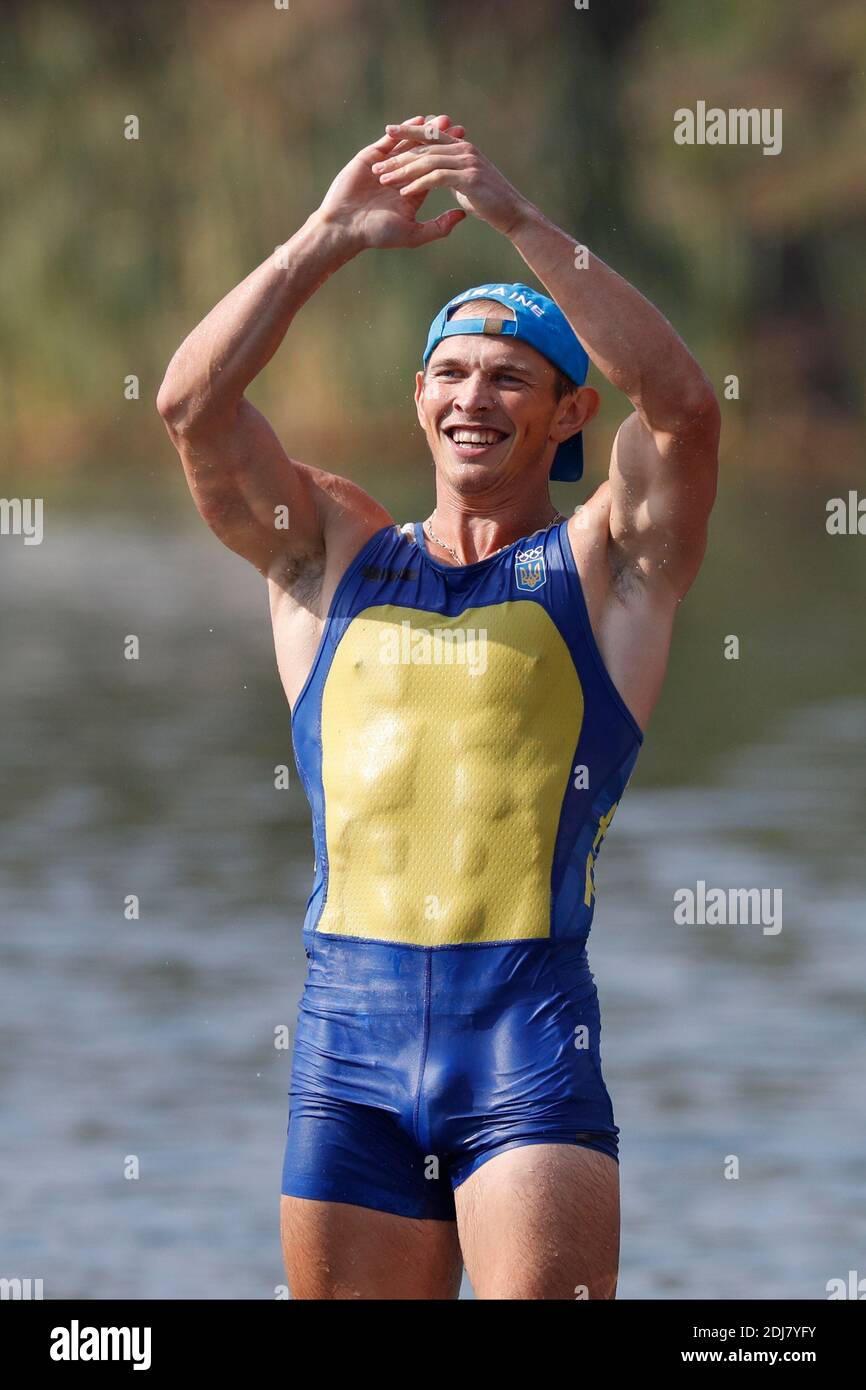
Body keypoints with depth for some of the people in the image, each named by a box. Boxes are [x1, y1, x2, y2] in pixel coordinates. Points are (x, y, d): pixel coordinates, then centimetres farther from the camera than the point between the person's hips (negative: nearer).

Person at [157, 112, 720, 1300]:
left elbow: (682, 401, -10)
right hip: (346, 1036, 3)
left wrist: (518, 218, -13)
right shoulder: (330, 556, 16)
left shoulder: (606, 567, 8)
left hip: (531, 1047, -3)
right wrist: (330, 238, -7)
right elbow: (192, 405, 2)